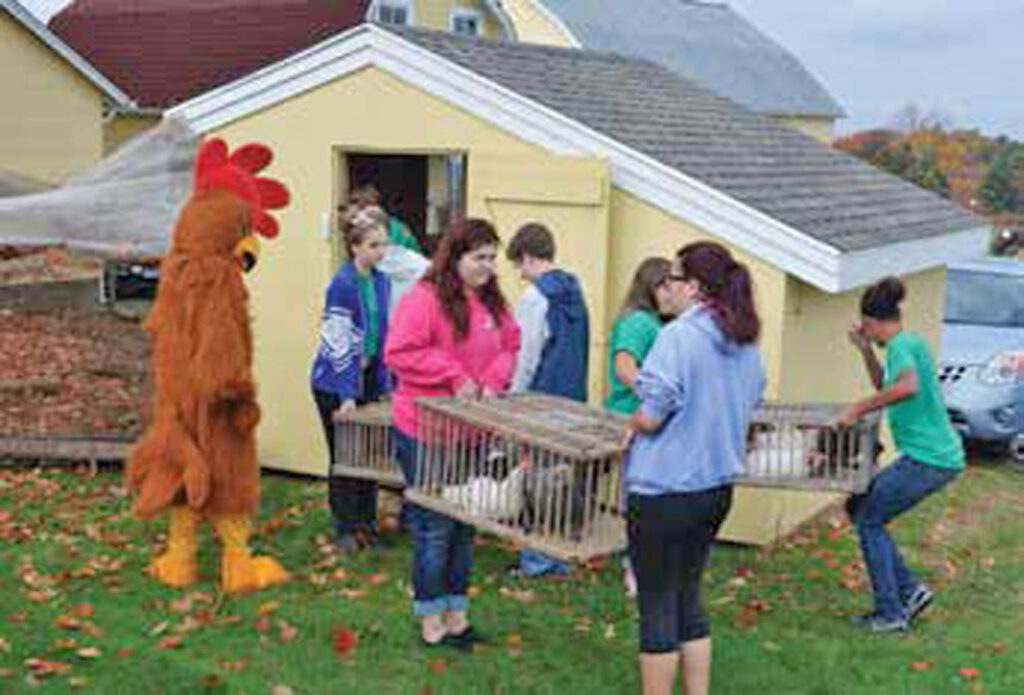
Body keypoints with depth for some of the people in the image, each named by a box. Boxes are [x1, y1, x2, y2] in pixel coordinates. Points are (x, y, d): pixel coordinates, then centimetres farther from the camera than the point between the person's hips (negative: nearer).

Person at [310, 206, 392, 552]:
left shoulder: (381, 280, 4)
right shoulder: (342, 284, -17)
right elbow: (338, 343, -19)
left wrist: (385, 383, 10)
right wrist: (347, 394, -21)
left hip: (366, 377, 6)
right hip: (335, 383, -6)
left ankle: (366, 523, 22)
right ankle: (345, 529, 12)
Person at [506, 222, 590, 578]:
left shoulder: (535, 296, -14)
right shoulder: (574, 291, 10)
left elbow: (527, 358, -14)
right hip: (573, 398, 8)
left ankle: (536, 559, 6)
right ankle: (559, 556, 20)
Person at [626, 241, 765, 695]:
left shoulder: (679, 337, -20)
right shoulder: (746, 344, 5)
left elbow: (650, 417, -20)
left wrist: (633, 421, 0)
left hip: (664, 491, -8)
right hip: (718, 486, 8)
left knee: (658, 606, 6)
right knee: (688, 597, 20)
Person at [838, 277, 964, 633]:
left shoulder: (901, 344, -13)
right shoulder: (910, 342, 16)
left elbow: (907, 387, -34)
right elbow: (884, 385, 33)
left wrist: (859, 408, -27)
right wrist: (865, 351, 20)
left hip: (927, 459, -9)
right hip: (938, 456, 9)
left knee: (869, 521, 1)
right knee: (859, 507, 15)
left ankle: (891, 613, 6)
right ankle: (909, 590, 15)